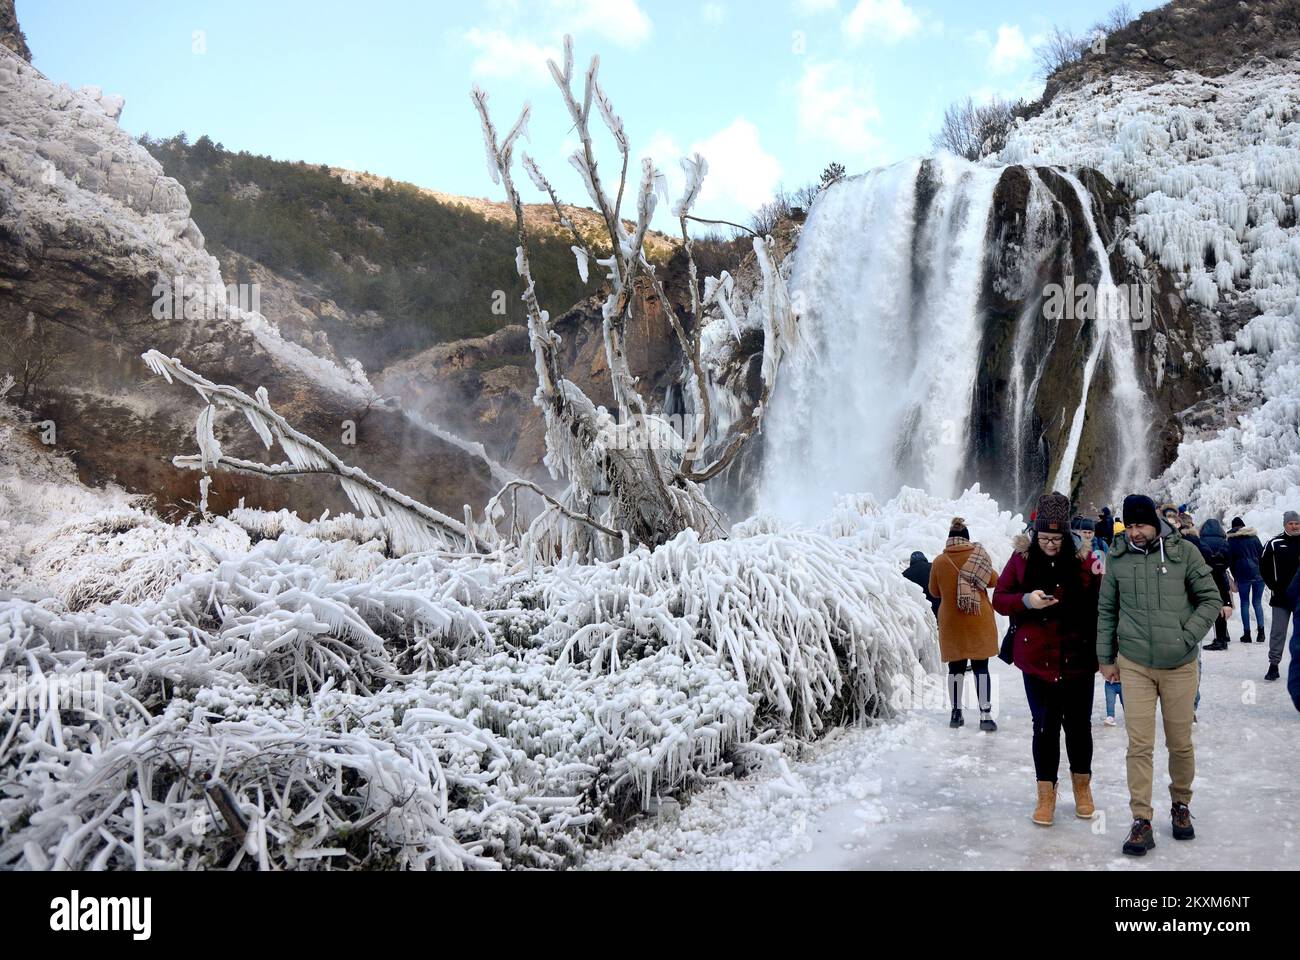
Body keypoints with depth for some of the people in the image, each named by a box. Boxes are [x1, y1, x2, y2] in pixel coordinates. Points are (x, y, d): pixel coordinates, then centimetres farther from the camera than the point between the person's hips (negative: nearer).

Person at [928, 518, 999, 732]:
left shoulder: (939, 561, -5)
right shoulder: (979, 555, -6)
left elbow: (934, 591, 5)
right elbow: (994, 581, 2)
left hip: (951, 622, 1)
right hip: (978, 620, -1)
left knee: (956, 666, 11)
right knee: (981, 666, 2)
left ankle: (956, 713, 14)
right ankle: (985, 715, -3)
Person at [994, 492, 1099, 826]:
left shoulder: (1083, 559, -2)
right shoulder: (1022, 558, 0)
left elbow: (1101, 605, 2)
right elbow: (999, 599, 2)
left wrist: (1099, 579, -17)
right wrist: (1026, 600, -16)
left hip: (1077, 659, 0)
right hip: (1037, 660, 0)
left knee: (1079, 724, 12)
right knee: (1045, 727, 4)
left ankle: (1082, 787, 33)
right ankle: (1046, 795, 17)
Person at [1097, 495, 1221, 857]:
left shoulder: (1184, 551, -6)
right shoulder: (1117, 558, 0)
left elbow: (1211, 598, 0)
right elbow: (1107, 610, 9)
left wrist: (1187, 637, -10)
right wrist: (1106, 657, 9)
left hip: (1179, 665, 0)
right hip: (1134, 665, 1)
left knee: (1180, 743, 11)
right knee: (1139, 745, -1)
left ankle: (1181, 806, 33)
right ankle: (1141, 821, 7)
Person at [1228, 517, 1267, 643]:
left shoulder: (1231, 539, 3)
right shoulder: (1254, 536, 10)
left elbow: (1231, 559, 3)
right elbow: (1262, 553, 9)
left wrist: (1235, 577, 10)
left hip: (1243, 574, -2)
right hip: (1258, 573, 2)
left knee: (1245, 603, 3)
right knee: (1257, 602, 9)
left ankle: (1247, 633, 0)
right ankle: (1261, 630, -3)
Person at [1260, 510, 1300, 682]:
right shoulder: (1274, 544, -2)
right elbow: (1264, 567, 4)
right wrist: (1273, 586, -2)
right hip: (1281, 597, -1)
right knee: (1277, 632, 2)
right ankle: (1273, 665, 7)